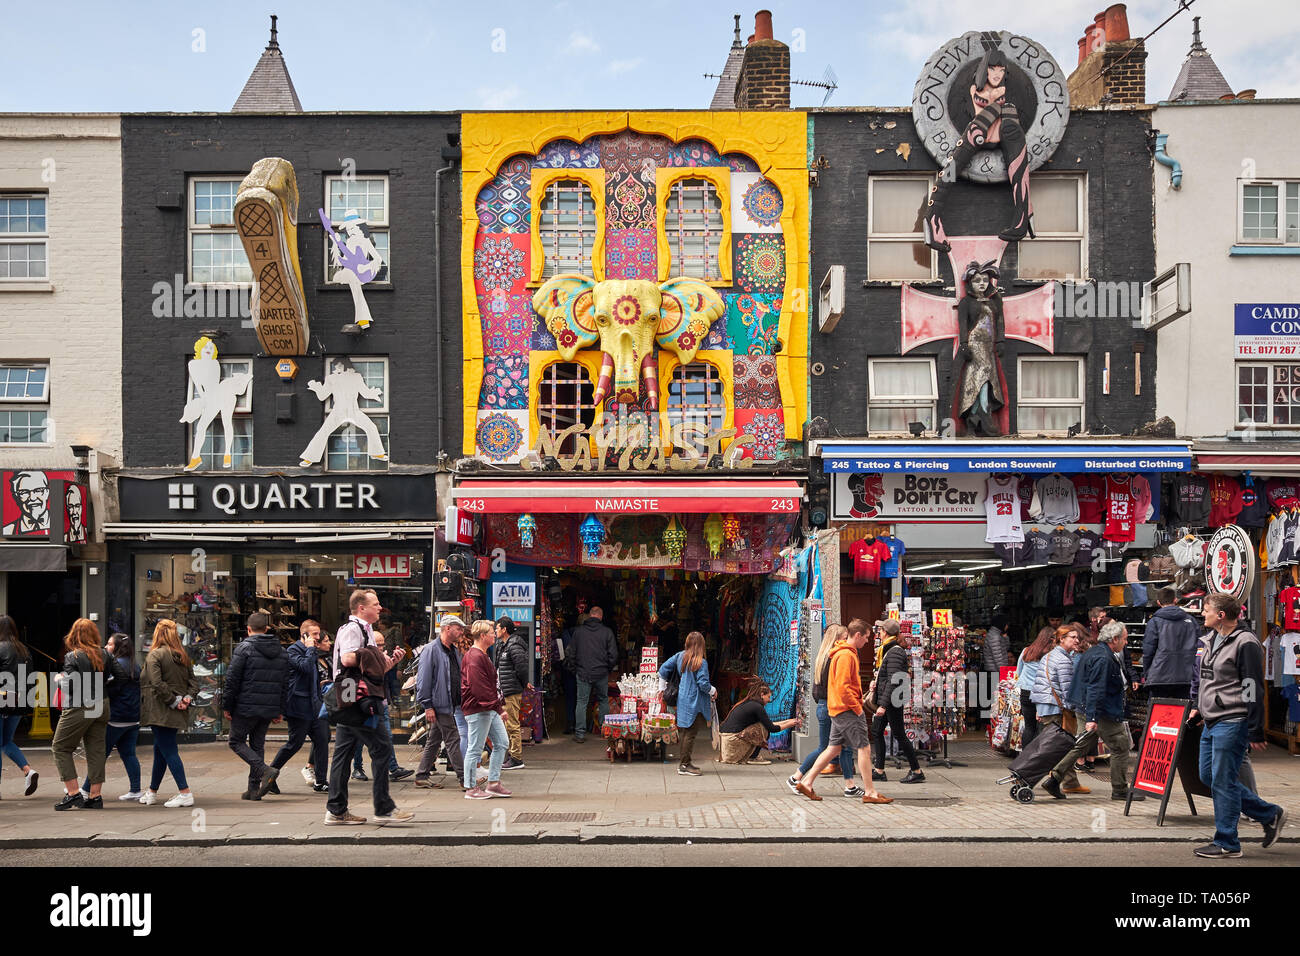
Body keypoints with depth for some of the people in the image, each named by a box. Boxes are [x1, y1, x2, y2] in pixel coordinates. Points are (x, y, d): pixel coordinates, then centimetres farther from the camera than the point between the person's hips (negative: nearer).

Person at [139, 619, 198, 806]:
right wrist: (187, 698, -2)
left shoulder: (155, 655, -10)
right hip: (176, 714, 8)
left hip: (160, 712, -8)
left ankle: (185, 793, -12)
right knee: (160, 749, 18)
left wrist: (173, 701, -13)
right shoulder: (183, 656, 12)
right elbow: (193, 680, 9)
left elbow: (157, 684, -19)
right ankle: (152, 792, 28)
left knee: (169, 751, -6)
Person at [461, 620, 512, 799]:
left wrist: (499, 704, 18)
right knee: (475, 749, -3)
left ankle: (493, 784, 17)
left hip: (490, 710, 11)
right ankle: (471, 789, 5)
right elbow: (478, 686, -23)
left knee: (502, 743, 11)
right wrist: (495, 703, -21)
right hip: (478, 710, -11)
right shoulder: (475, 657, -16)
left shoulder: (482, 655, 19)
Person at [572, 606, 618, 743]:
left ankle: (580, 733, 1)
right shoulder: (607, 632, -5)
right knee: (603, 701, 14)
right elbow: (613, 655, -4)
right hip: (601, 673, 0)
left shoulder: (578, 631, -1)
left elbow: (572, 653, 3)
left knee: (582, 702, 4)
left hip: (583, 673, 0)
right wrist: (608, 668, 12)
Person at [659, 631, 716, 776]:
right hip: (695, 703, -7)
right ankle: (685, 766, 0)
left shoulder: (679, 656, 3)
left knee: (686, 732, 16)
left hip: (682, 700, 7)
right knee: (691, 733, -2)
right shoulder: (701, 663, -15)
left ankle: (683, 762, 22)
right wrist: (713, 691, 3)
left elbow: (663, 670, 6)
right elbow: (703, 684, -16)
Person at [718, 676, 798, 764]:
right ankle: (753, 758, 2)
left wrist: (787, 721, 25)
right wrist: (789, 725, 5)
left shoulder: (747, 704, 18)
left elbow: (769, 723, 25)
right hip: (732, 740, -9)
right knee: (764, 728, -4)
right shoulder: (757, 707, -10)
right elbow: (771, 728, -8)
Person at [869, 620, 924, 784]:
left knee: (899, 736, -4)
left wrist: (883, 705, -25)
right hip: (884, 700, 10)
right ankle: (879, 770, 18)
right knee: (876, 731, 12)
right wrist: (876, 683, 10)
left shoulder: (895, 652, -17)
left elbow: (893, 681, -23)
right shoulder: (889, 650, 13)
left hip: (892, 701, -10)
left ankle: (917, 771, 4)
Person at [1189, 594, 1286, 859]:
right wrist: (1200, 707, 23)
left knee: (1223, 781, -4)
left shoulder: (1245, 643, -15)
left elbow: (1253, 690, -16)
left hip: (1232, 724, -10)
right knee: (1209, 776, 13)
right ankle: (1270, 815, 24)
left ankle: (1227, 844, 7)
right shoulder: (1213, 639, 13)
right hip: (1212, 723, 10)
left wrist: (1256, 732, -16)